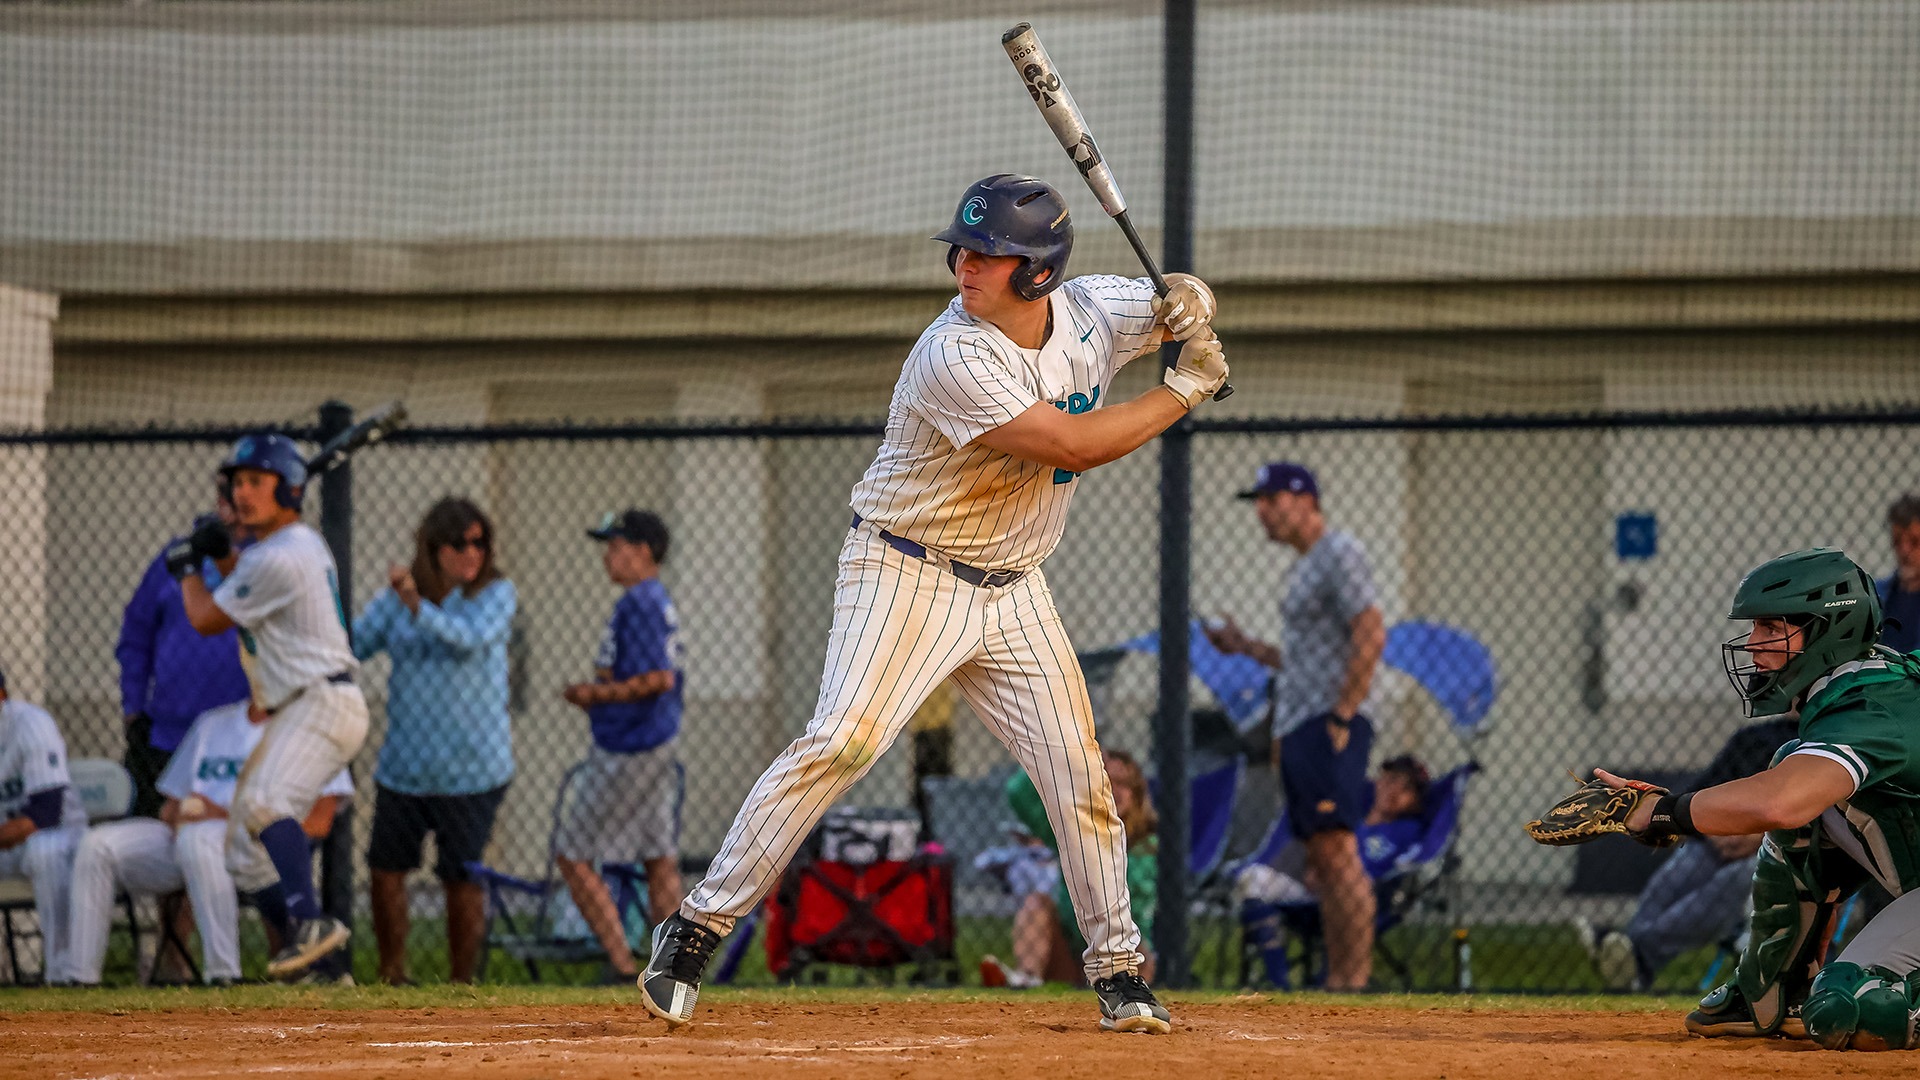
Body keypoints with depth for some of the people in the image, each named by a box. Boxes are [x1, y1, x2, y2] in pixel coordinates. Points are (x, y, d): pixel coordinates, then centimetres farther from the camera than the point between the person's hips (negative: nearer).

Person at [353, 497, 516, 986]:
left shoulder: (495, 592, -5)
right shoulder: (396, 595, 4)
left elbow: (471, 639, -23)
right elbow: (353, 644, 1)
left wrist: (418, 606, -37)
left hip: (470, 770, -3)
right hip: (402, 766, 3)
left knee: (462, 879, -1)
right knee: (386, 870, 3)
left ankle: (460, 984, 12)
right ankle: (392, 977, 19)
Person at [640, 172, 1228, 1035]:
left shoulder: (1090, 311, -3)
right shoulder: (956, 358, -25)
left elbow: (1182, 307, 15)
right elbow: (1070, 445, -27)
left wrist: (1188, 305, -10)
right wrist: (1184, 391, -18)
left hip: (1012, 591, 6)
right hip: (907, 573, -6)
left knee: (1077, 770, 2)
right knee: (840, 743, -20)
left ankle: (1118, 970, 16)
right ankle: (699, 926, -14)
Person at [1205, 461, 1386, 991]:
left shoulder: (1339, 553, -7)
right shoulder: (1301, 568, 23)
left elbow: (1371, 635, -16)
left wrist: (1342, 716, -19)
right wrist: (1246, 647, 20)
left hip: (1330, 727, -10)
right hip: (1297, 729, 10)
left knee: (1338, 849, -15)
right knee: (1320, 858, 6)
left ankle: (1357, 979, -19)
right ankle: (1337, 983, 5)